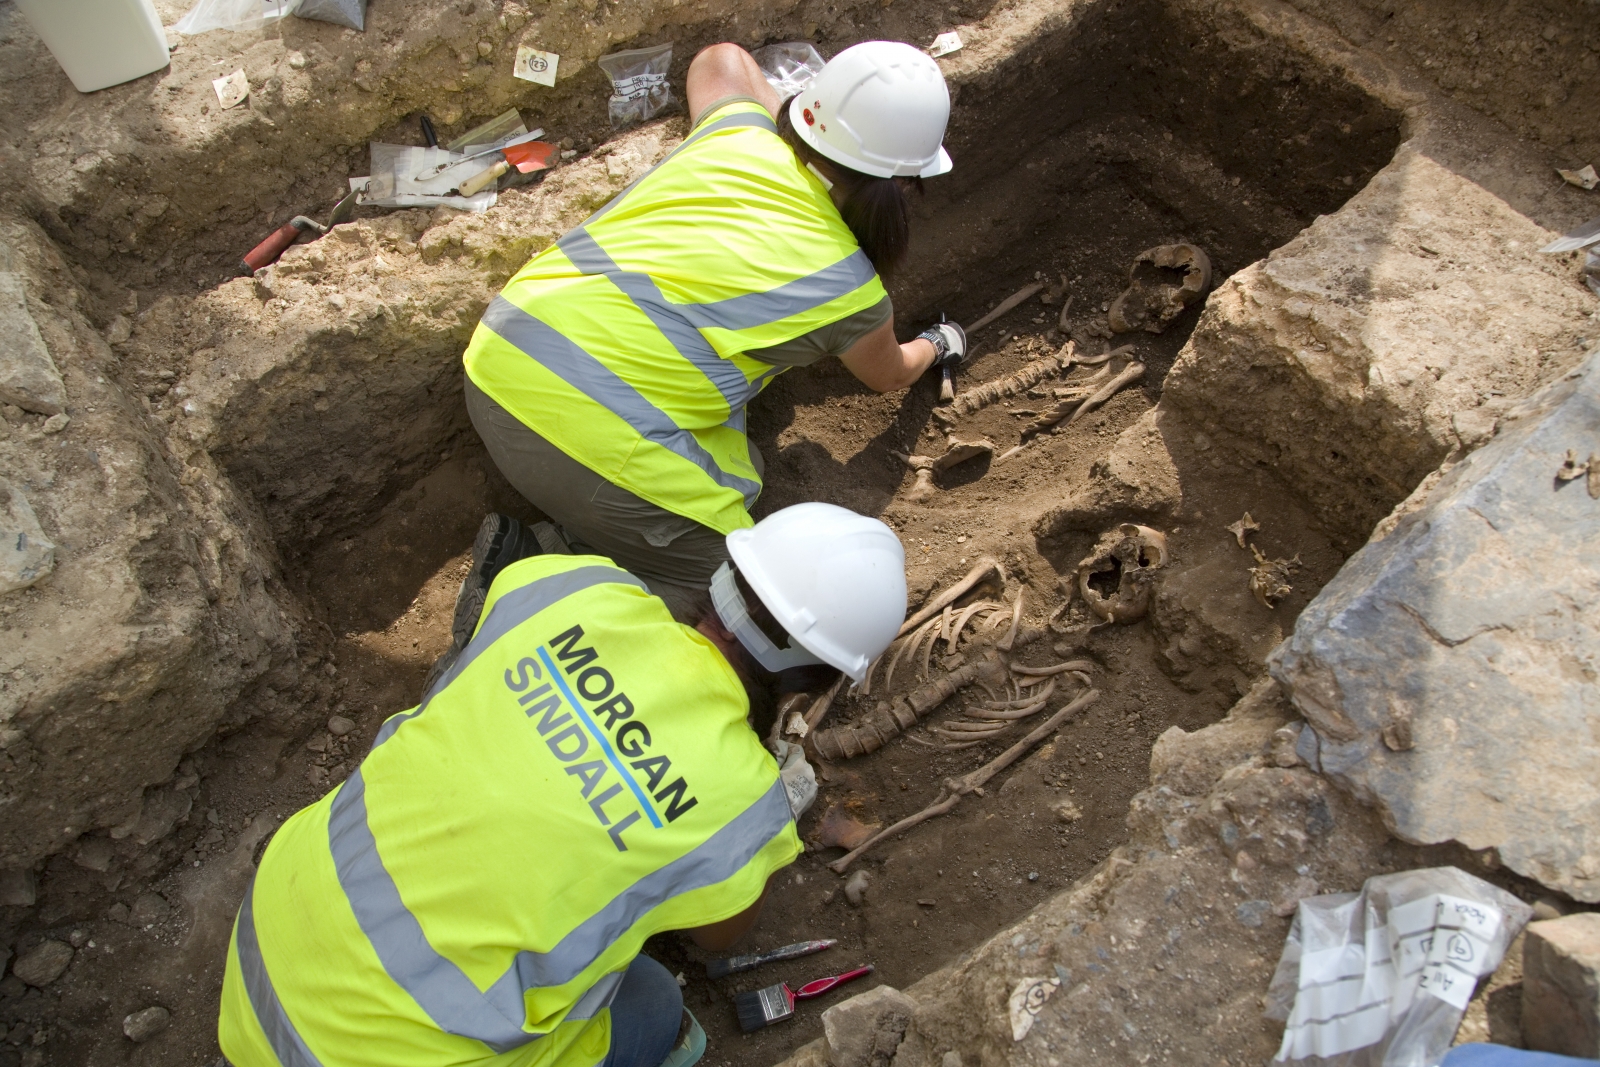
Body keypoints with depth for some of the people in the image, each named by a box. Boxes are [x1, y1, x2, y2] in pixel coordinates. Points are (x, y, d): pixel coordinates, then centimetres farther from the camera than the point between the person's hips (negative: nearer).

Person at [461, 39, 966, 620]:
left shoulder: (740, 133, 8)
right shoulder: (848, 289, -1)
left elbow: (721, 58, 34)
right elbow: (888, 375, 24)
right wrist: (935, 346, 44)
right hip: (595, 437, -7)